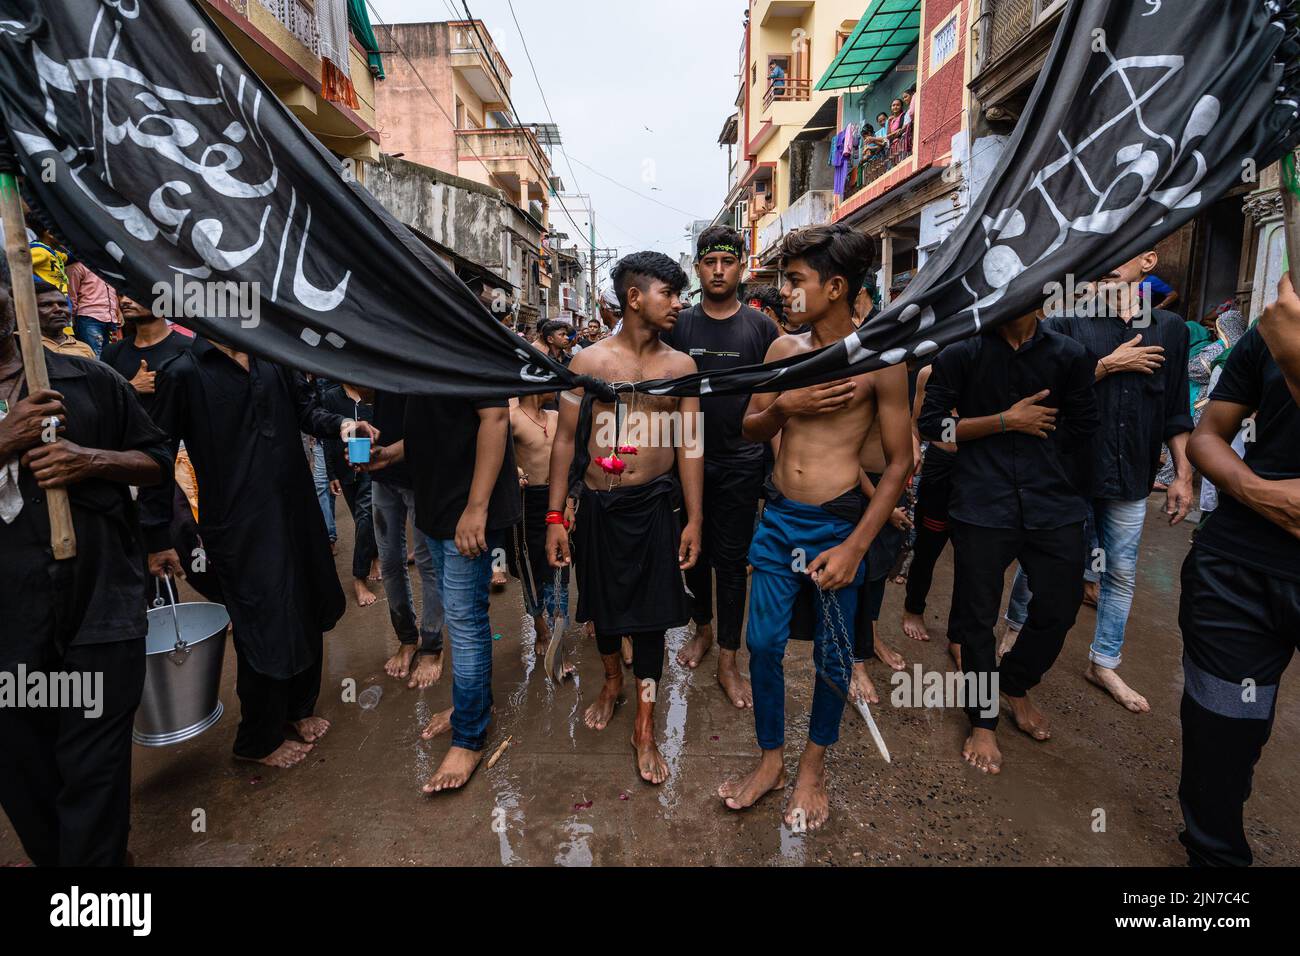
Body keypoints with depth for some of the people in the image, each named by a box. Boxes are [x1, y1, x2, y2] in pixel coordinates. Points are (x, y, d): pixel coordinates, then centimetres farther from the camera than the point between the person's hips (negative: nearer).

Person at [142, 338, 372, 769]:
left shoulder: (274, 361, 6)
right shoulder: (183, 373, -8)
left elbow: (305, 408, 12)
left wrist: (339, 423, -12)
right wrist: (158, 538, -4)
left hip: (296, 515, 6)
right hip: (238, 530, -5)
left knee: (307, 616, 16)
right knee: (267, 631, 2)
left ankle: (297, 709, 41)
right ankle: (259, 741, 27)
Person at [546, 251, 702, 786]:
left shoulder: (681, 366, 1)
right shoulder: (589, 361, -2)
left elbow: (688, 445, 2)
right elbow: (566, 440, -1)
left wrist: (694, 519, -1)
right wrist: (555, 516, -4)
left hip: (654, 505, 0)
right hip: (598, 504, 0)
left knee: (650, 612, 5)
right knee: (602, 602, 16)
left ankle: (644, 729, 21)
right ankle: (613, 682, 45)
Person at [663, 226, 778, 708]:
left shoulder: (760, 327, 1)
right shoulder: (677, 325, 4)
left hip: (739, 464, -1)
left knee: (731, 560, 4)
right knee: (695, 551, 14)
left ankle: (728, 661, 15)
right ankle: (702, 629, 36)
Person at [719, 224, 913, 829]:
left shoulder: (880, 360, -9)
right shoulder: (784, 350, 4)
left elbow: (899, 462, -7)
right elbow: (750, 430, 11)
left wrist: (855, 546, -14)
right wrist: (785, 404, -12)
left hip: (838, 523, -3)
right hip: (778, 518, 4)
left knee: (832, 654, 11)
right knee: (763, 644, 8)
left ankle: (814, 766, 35)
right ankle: (770, 760, 31)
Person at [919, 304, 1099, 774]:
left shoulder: (1068, 355, 5)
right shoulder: (961, 353, -2)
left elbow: (1082, 427, 11)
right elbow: (933, 424, -5)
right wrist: (1005, 422, -10)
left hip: (1053, 504, 3)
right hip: (981, 506, -3)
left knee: (1060, 607, 11)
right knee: (979, 616, 5)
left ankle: (1016, 686, 40)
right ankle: (983, 721, 26)